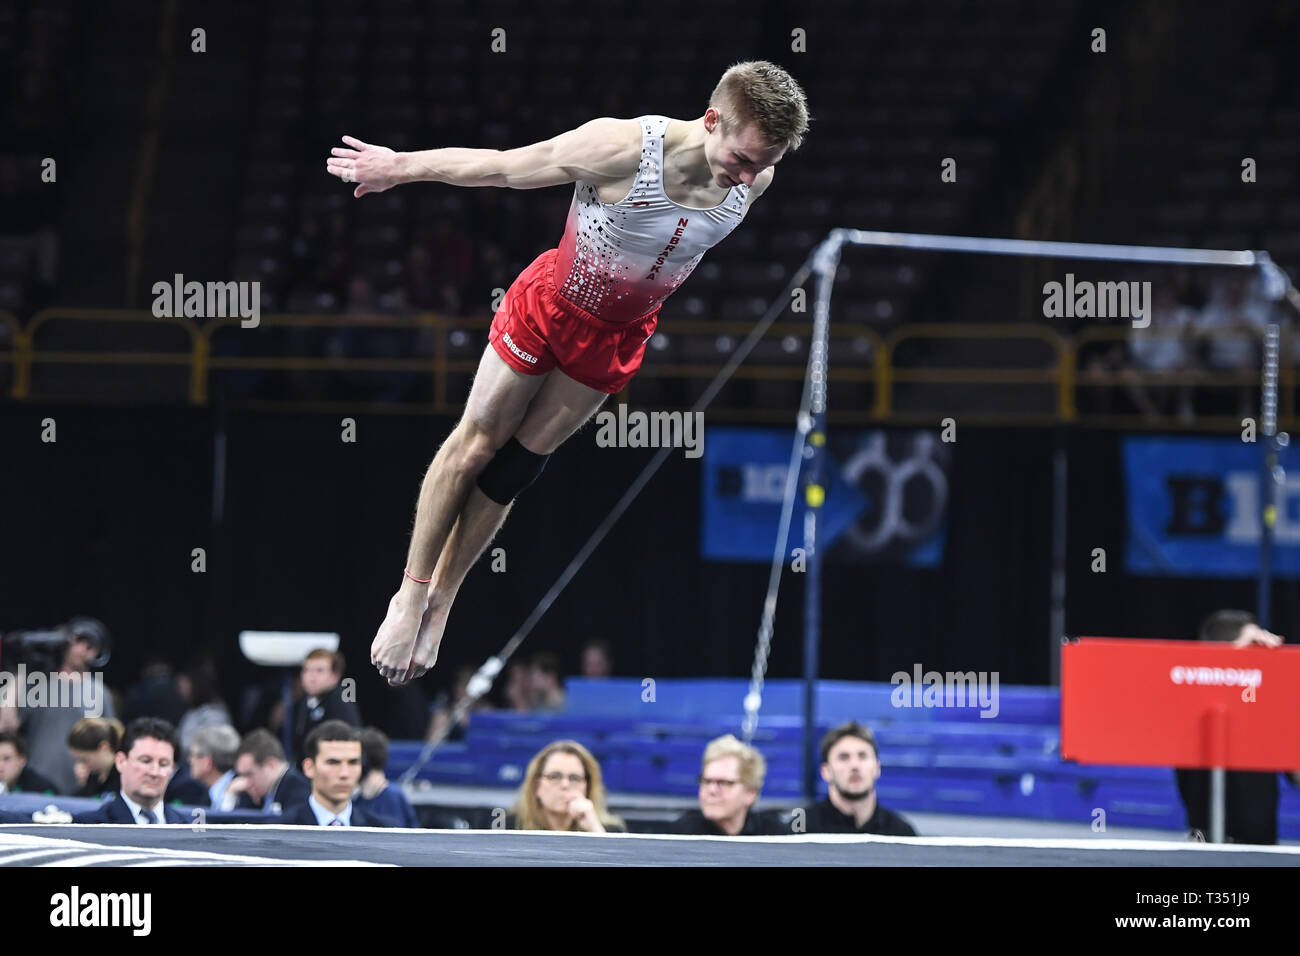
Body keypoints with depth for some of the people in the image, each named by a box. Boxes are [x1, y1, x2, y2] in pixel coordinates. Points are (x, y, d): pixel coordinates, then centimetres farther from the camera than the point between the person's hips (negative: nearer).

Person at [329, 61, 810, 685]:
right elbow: (499, 167, -22)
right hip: (551, 304, -3)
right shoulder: (621, 149, -36)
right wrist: (398, 167, -9)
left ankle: (442, 600, 24)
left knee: (519, 463, 11)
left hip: (617, 338, 3)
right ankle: (411, 594, 21)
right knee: (475, 444, 7)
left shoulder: (754, 179, -22)